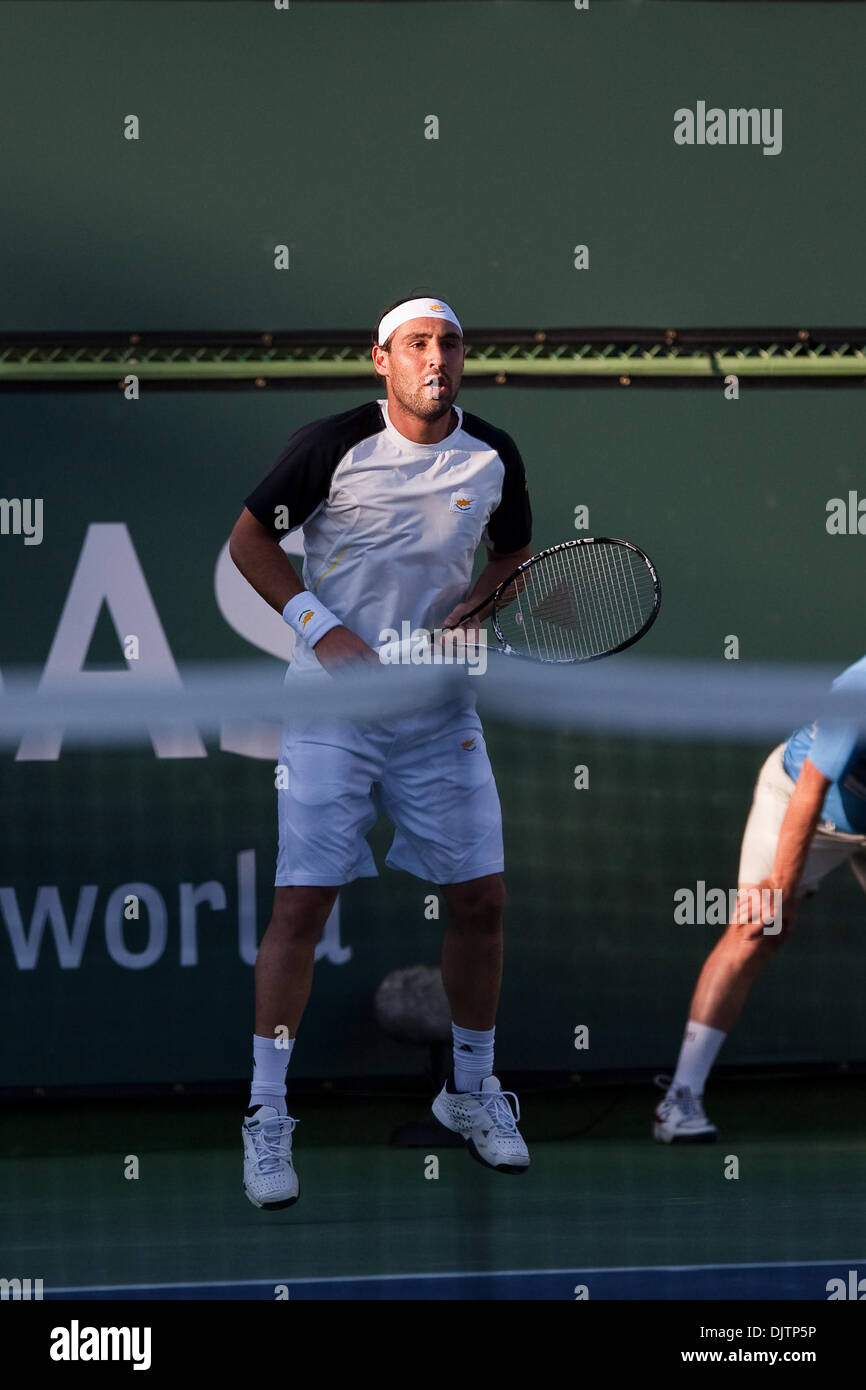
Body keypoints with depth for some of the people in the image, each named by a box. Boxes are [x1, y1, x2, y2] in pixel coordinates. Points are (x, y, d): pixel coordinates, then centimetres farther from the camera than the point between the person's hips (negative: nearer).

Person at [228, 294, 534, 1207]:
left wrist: (476, 609, -2)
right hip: (332, 705, -4)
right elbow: (250, 538, -1)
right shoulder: (334, 443, -9)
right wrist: (322, 627, -12)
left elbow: (513, 551, 19)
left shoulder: (494, 456, 1)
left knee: (479, 898, 3)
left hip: (439, 711, 4)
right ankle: (266, 1117, -1)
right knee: (303, 902, -9)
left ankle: (470, 1090, 23)